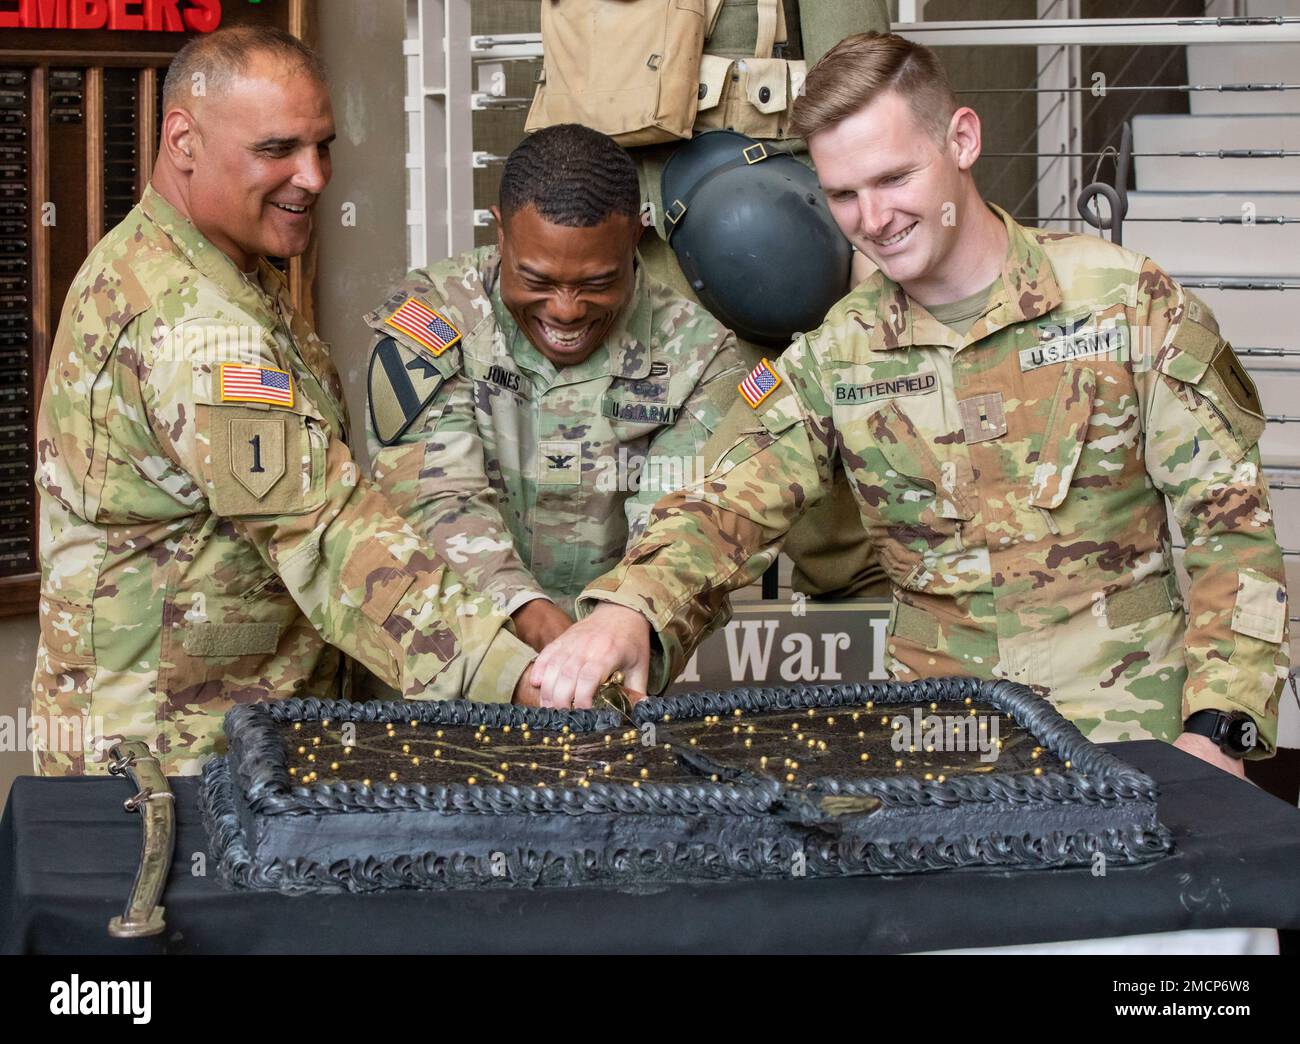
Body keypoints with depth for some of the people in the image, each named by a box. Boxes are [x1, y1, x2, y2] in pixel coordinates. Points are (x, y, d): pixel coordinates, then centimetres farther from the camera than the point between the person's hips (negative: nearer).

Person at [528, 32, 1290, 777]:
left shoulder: (1128, 300, -2)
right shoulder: (833, 361, 5)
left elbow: (1230, 521, -1)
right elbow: (728, 510, -6)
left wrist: (1216, 730, -11)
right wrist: (630, 610, -29)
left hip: (1138, 735, -2)